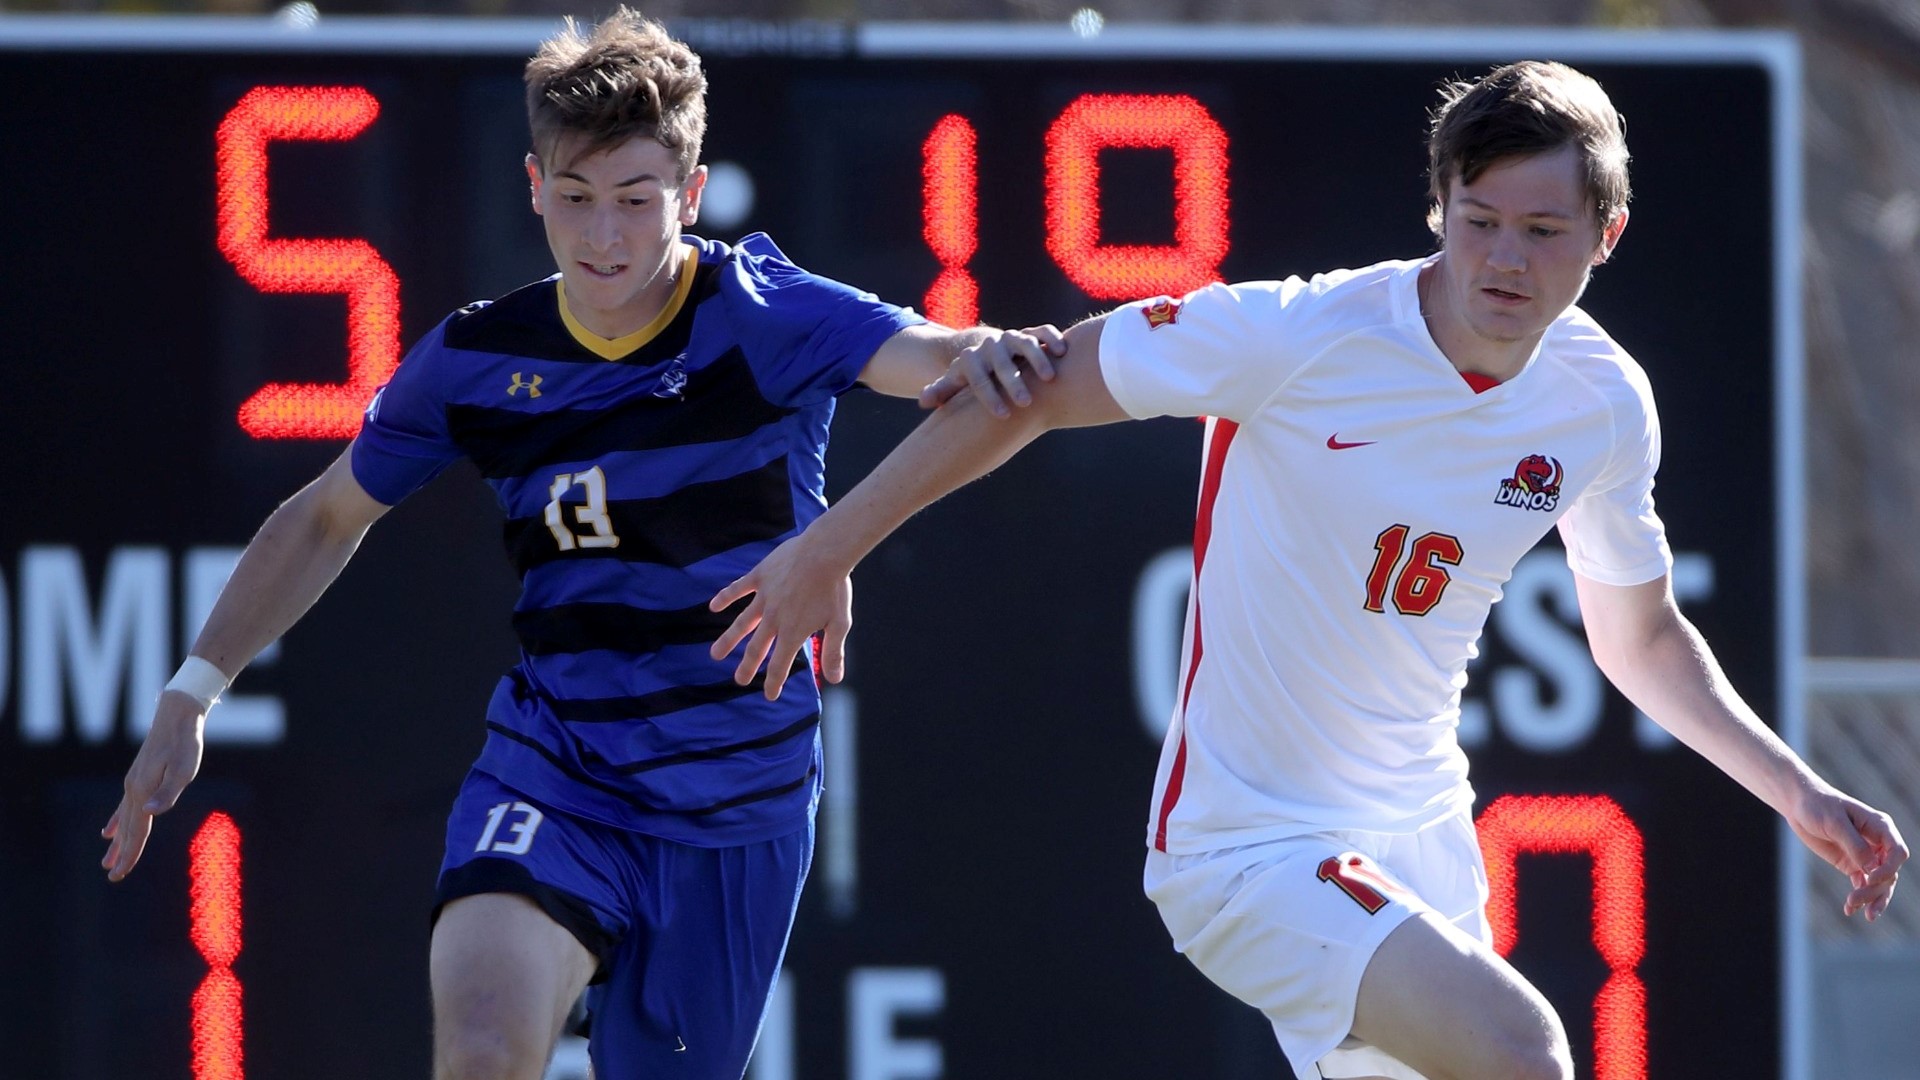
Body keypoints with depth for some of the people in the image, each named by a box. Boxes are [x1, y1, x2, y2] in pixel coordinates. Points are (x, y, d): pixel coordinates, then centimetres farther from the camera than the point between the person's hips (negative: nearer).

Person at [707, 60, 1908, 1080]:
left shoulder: (1605, 404, -1)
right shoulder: (1300, 338, -19)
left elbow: (1639, 635, 17)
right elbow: (1036, 388, -8)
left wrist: (1795, 788, 8)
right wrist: (829, 548, -5)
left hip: (1422, 843, 7)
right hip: (1251, 842, -7)